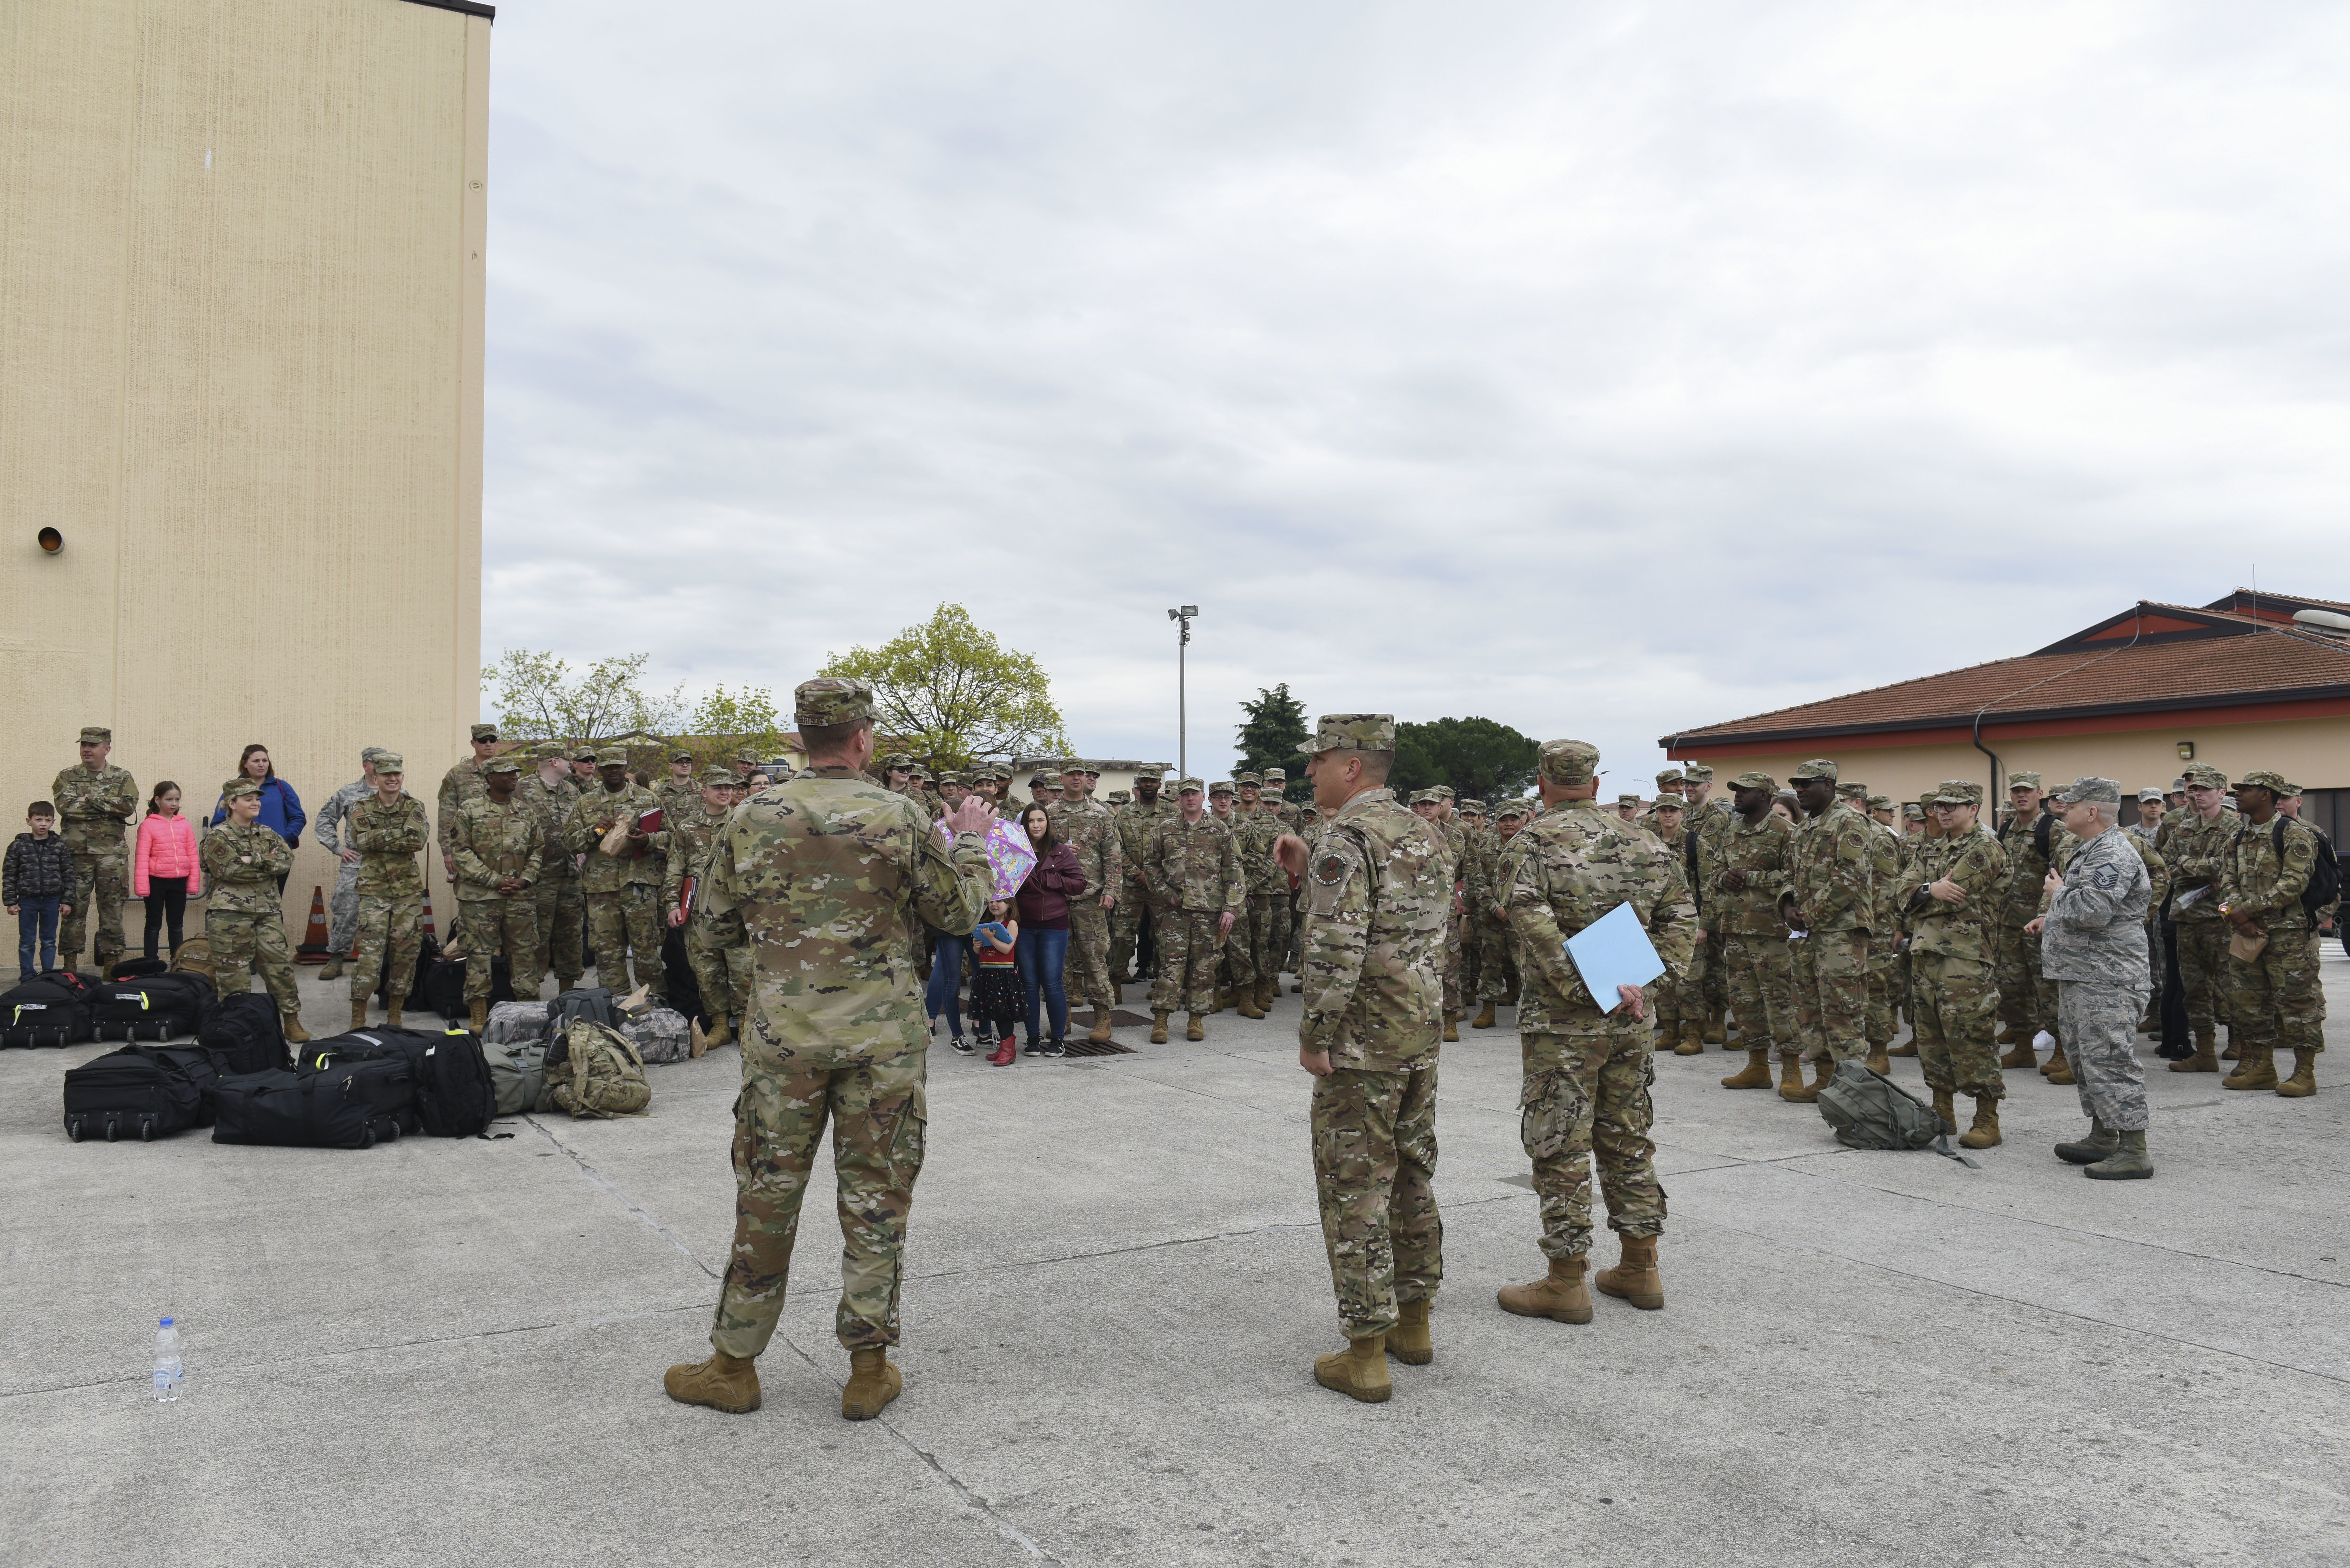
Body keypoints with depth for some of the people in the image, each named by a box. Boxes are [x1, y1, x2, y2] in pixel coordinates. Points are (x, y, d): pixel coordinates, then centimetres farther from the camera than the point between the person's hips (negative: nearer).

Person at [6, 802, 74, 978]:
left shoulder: (61, 846, 1)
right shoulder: (18, 846, -1)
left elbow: (68, 875, 2)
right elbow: (9, 876, 1)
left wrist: (67, 901, -1)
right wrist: (11, 901, -3)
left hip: (52, 900, 0)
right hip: (27, 901, 0)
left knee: (49, 941, 8)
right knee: (27, 942, 6)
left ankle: (48, 975, 16)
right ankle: (27, 977, 13)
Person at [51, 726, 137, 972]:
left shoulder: (123, 778, 9)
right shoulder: (68, 777, 8)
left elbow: (129, 805, -9)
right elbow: (65, 805, -10)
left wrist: (91, 800, -10)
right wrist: (109, 807, -9)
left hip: (111, 854, 0)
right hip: (76, 853, 0)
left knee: (112, 910, 3)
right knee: (73, 908, 2)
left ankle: (111, 963, 9)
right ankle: (69, 964, 9)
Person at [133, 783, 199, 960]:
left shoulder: (184, 825, 4)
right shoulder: (148, 825, -6)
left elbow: (193, 856, 6)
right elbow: (142, 858, -8)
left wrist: (193, 883, 4)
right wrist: (142, 887, -12)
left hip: (179, 882, 3)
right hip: (156, 881, -3)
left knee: (177, 926, 13)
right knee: (154, 926, 7)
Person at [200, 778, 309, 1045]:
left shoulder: (267, 835, 15)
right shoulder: (218, 837, -2)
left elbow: (287, 860, -1)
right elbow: (232, 871, -15)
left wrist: (255, 860, -14)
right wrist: (268, 866, -7)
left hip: (268, 913, 4)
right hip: (230, 913, -4)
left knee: (280, 965, 1)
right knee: (234, 972, 1)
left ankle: (291, 1021, 5)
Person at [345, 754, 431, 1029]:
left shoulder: (414, 806, 6)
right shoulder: (362, 809, 4)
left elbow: (420, 841, -12)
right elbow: (362, 840, -15)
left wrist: (382, 840, -14)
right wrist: (401, 834, -15)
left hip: (409, 893, 2)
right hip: (373, 892, -2)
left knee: (405, 954, 4)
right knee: (369, 954, -8)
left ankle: (395, 1018, 16)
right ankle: (358, 1021, -1)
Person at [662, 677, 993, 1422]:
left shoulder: (753, 816, -2)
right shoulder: (900, 817, -7)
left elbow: (719, 901, 15)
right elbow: (961, 912, 3)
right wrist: (972, 840, 19)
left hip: (784, 1035, 1)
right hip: (882, 1038, -1)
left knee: (766, 1196, 11)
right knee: (876, 1197, 8)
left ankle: (734, 1365, 22)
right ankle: (869, 1371, 16)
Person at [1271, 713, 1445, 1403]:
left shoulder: (1346, 837, -17)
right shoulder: (1424, 835, 12)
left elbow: (1336, 949, -25)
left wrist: (1312, 1037, -15)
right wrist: (1309, 872, 9)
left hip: (1362, 1044, -9)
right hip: (1423, 1036, 9)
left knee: (1354, 1192, 0)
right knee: (1412, 1177, 19)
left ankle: (1366, 1355, 6)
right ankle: (1413, 1323, 31)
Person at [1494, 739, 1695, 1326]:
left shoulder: (1533, 842, -9)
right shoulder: (1641, 842, 9)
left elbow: (1535, 924, -22)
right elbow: (1681, 914, 6)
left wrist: (1587, 988, -20)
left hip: (1562, 1019, -6)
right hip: (1630, 1018, 6)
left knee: (1560, 1148, 2)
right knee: (1628, 1139, 16)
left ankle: (1566, 1282, 8)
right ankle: (1640, 1270, 25)